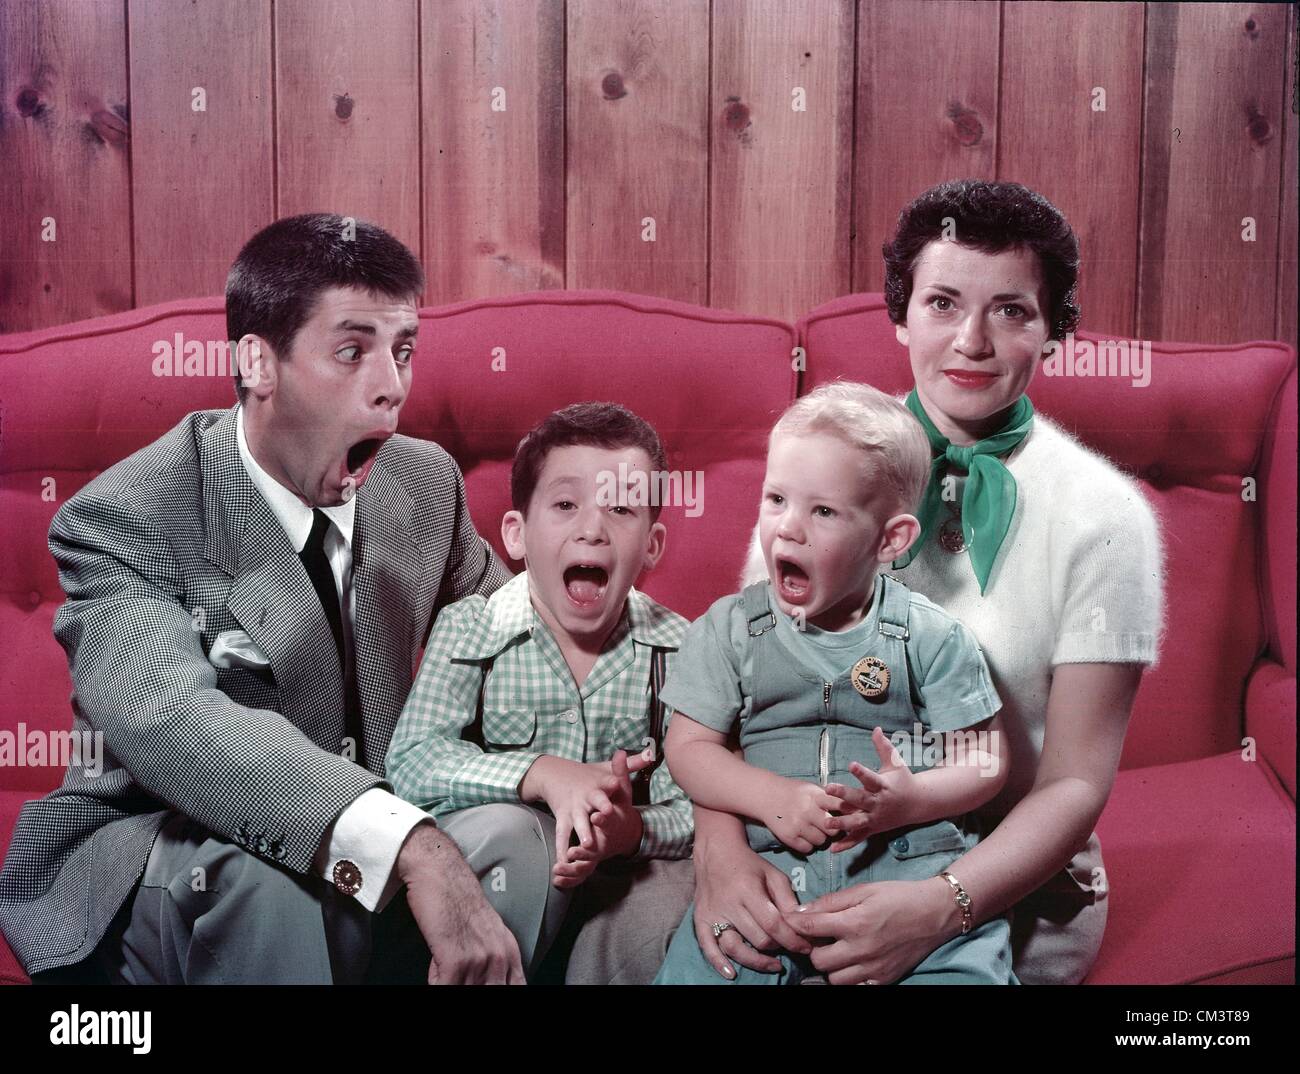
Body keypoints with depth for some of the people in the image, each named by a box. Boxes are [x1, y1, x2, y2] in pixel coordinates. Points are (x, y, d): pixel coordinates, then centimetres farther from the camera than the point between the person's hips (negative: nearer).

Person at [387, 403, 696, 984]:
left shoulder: (676, 648, -5)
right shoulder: (469, 630, -7)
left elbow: (695, 804, -8)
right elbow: (410, 762, -18)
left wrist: (632, 830, -32)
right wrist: (544, 775, -32)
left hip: (619, 869, 1)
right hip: (501, 874, 0)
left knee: (663, 914, -31)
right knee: (501, 827, -32)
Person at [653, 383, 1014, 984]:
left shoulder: (932, 637, 1)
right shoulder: (730, 626, 5)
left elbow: (983, 762, 3)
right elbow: (689, 746, 4)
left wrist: (911, 799, -17)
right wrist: (774, 799, -12)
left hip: (913, 859, 0)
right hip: (773, 863, 1)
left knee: (966, 964, -22)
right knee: (694, 967, -18)